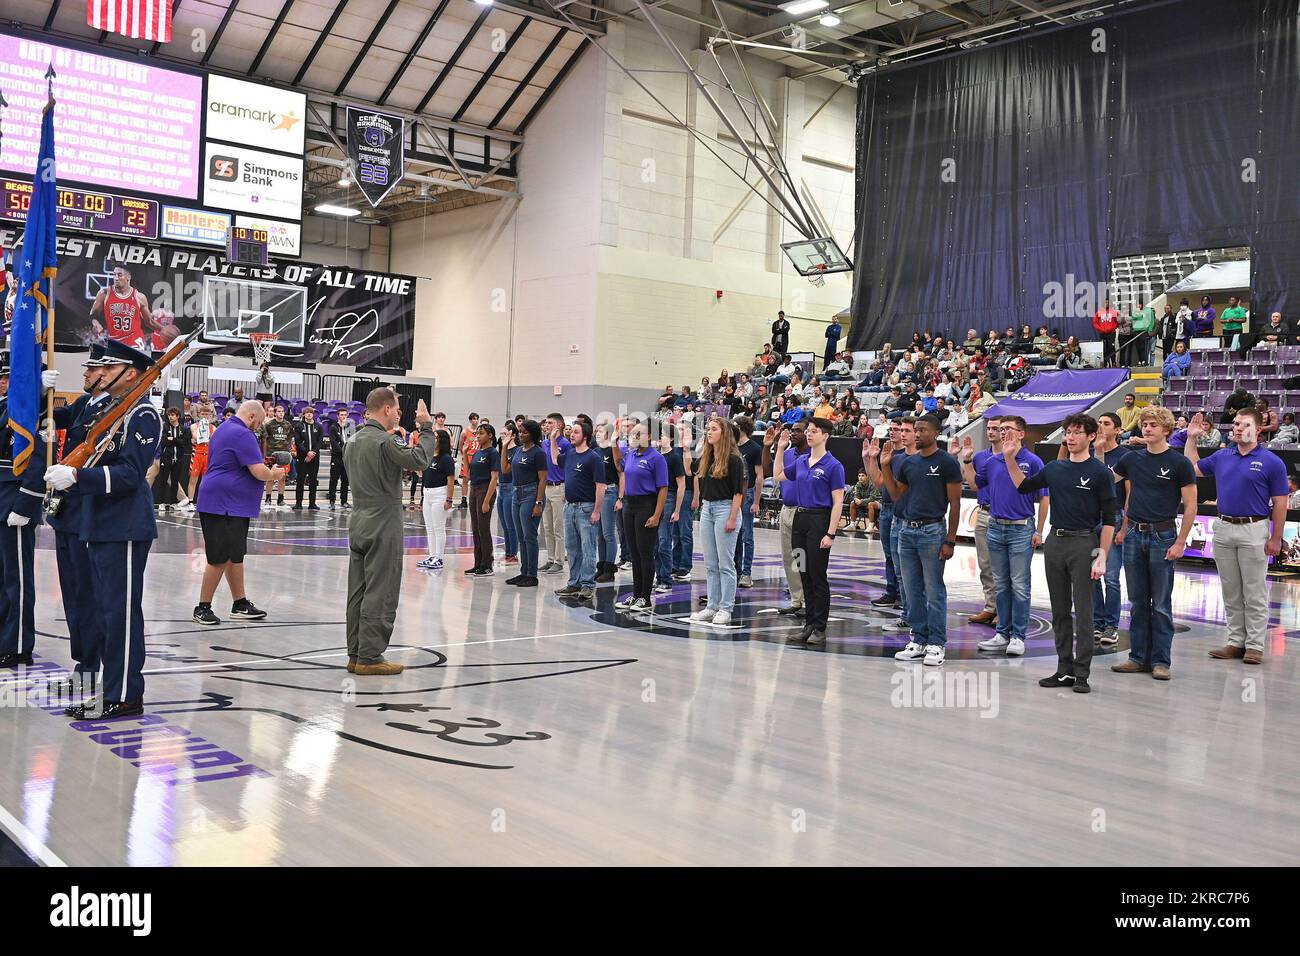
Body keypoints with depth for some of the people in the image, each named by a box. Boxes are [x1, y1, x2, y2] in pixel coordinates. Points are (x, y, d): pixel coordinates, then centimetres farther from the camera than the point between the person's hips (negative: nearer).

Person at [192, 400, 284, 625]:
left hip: (232, 506, 11)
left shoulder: (224, 429, 17)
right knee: (220, 559, -4)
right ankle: (202, 607, 4)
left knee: (234, 555, 14)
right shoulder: (243, 435, -16)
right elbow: (260, 472, -20)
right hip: (225, 505, -11)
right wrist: (273, 473, 1)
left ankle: (240, 604, 20)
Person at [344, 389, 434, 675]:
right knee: (380, 595, -3)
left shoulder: (353, 441, 13)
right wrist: (426, 427, -12)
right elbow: (419, 460, -23)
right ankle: (370, 657, -1)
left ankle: (356, 655, 16)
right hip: (383, 527, -9)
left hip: (358, 525, 9)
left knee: (358, 593, 10)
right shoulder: (386, 440, -15)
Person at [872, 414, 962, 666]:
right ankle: (918, 641, 19)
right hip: (908, 530, 7)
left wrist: (950, 540, -12)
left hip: (932, 531, -6)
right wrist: (885, 466, 5)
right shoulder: (909, 462, 12)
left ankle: (936, 644, 6)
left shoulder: (947, 463, -6)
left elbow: (955, 503, -7)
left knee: (934, 591, -2)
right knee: (913, 591, 10)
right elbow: (895, 494, 17)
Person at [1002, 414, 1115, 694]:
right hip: (1055, 542, 6)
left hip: (1083, 542, -6)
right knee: (1060, 611, 9)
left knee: (1083, 611, -3)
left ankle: (1082, 673, 3)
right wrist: (1010, 458, 10)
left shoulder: (1100, 472, -6)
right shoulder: (1055, 468, 10)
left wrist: (1102, 556, -15)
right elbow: (1024, 485, 23)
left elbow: (1108, 520, -8)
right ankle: (1065, 670, 17)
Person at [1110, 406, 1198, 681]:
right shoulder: (1132, 459, 7)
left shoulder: (1179, 463, -6)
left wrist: (1180, 543, -11)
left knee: (1161, 604, 1)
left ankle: (1161, 661, 8)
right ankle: (1139, 657, 16)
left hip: (1163, 536, -4)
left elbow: (1190, 506, -5)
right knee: (1138, 602, 9)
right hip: (1134, 535, 4)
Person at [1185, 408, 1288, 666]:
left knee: (1254, 593, 1)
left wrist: (1276, 538, -8)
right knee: (1231, 592, 10)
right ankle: (1235, 641, 17)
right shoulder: (1222, 457, 9)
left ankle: (1255, 645, 7)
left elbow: (1279, 503, -5)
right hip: (1223, 528, 5)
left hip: (1253, 531, -5)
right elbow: (1192, 468, 22)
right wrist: (1192, 438, 13)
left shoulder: (1271, 462, -5)